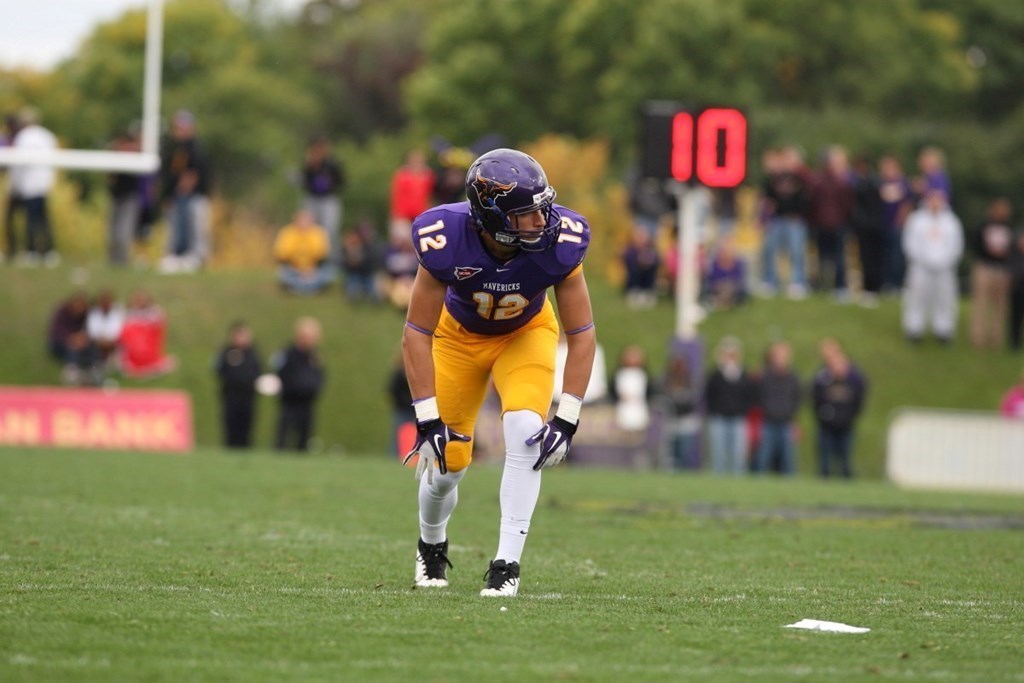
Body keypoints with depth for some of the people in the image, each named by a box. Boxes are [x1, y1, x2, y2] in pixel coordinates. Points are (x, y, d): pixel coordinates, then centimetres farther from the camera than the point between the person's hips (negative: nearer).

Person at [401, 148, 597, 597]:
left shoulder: (558, 244, -33)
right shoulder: (446, 240, -36)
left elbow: (581, 334, -23)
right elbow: (417, 333, -27)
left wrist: (567, 419, -29)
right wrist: (428, 419, -30)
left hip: (526, 333, 0)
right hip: (459, 335, 0)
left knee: (526, 432, -25)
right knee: (446, 460, 1)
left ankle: (508, 564, -17)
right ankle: (431, 545, 35)